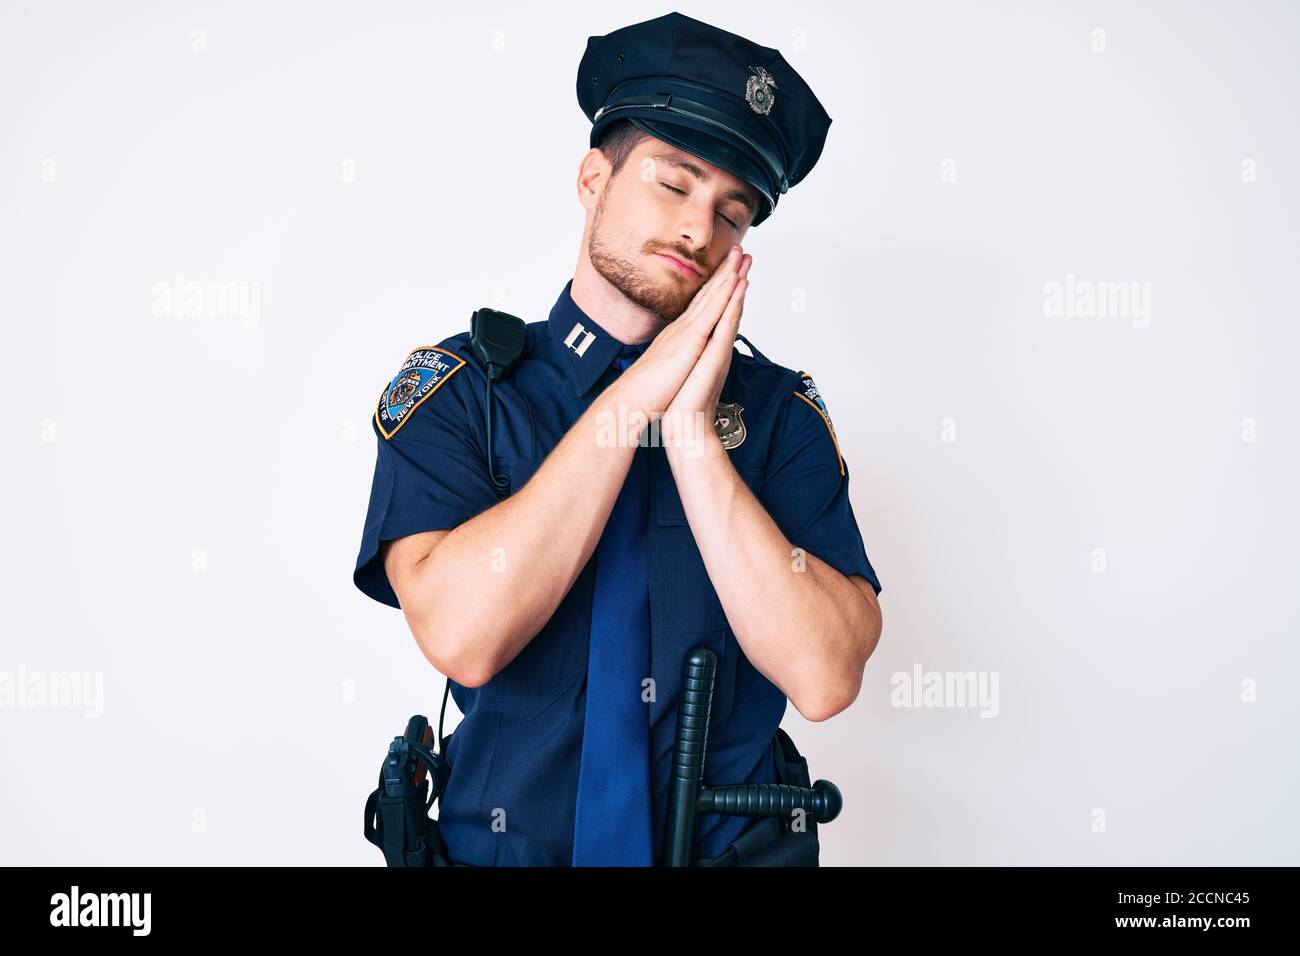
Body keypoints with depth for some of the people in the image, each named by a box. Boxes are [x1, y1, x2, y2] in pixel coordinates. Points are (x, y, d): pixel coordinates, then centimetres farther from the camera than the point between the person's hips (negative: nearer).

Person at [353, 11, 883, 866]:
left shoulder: (778, 411, -6)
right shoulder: (455, 387, -8)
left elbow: (825, 677, -18)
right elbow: (460, 634, -23)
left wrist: (692, 431, -22)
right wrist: (635, 396, -21)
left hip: (731, 846, 1)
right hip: (500, 844, 0)